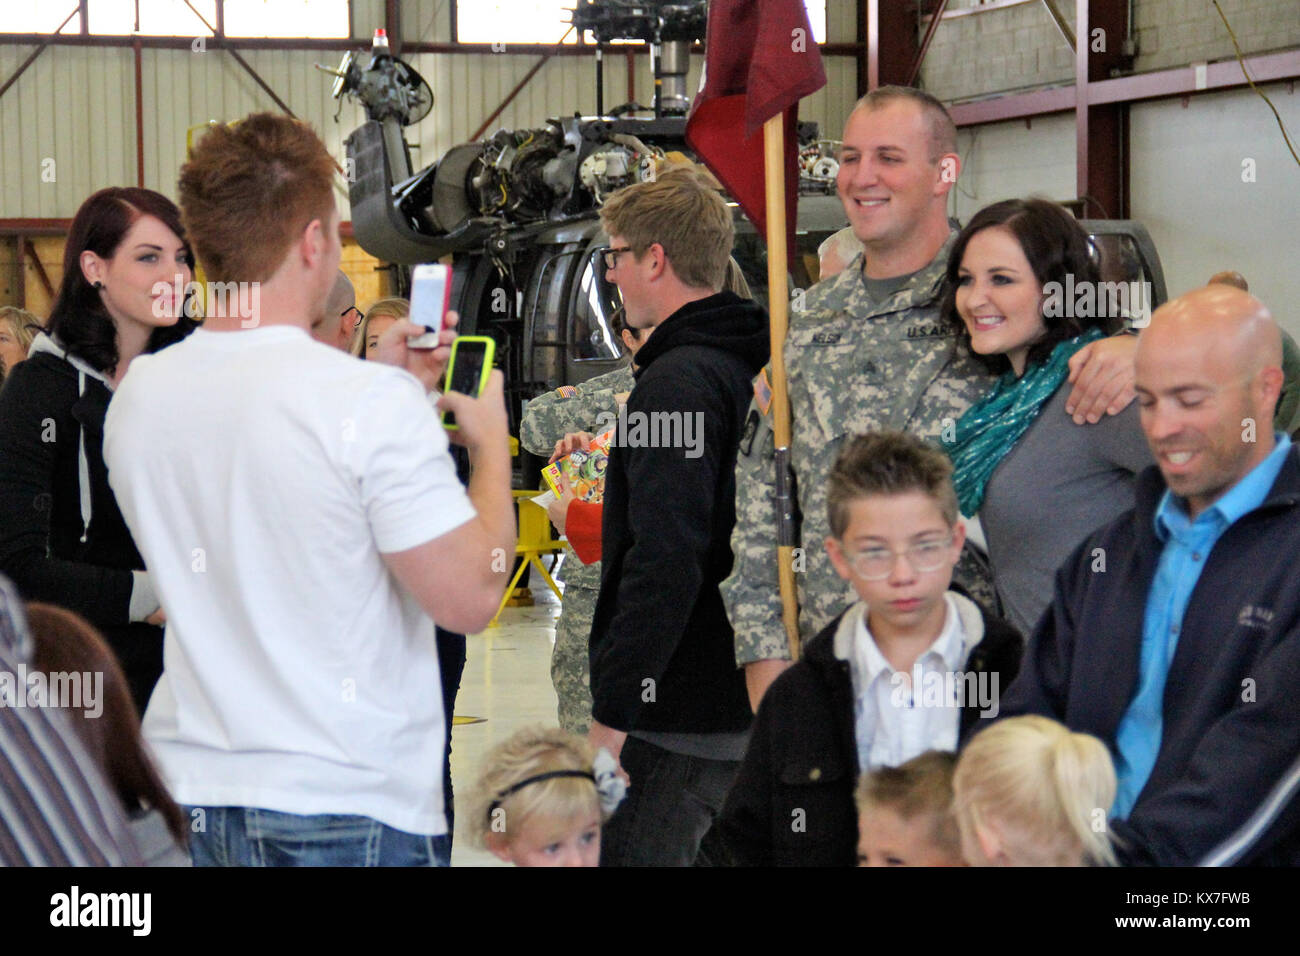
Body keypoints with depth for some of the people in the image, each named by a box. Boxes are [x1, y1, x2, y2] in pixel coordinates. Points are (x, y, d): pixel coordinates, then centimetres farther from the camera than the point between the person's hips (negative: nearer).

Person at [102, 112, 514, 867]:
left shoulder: (136, 399, 3)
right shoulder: (370, 402, -17)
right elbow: (469, 598, -15)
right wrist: (491, 445, 1)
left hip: (190, 785, 6)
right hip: (349, 807, -6)